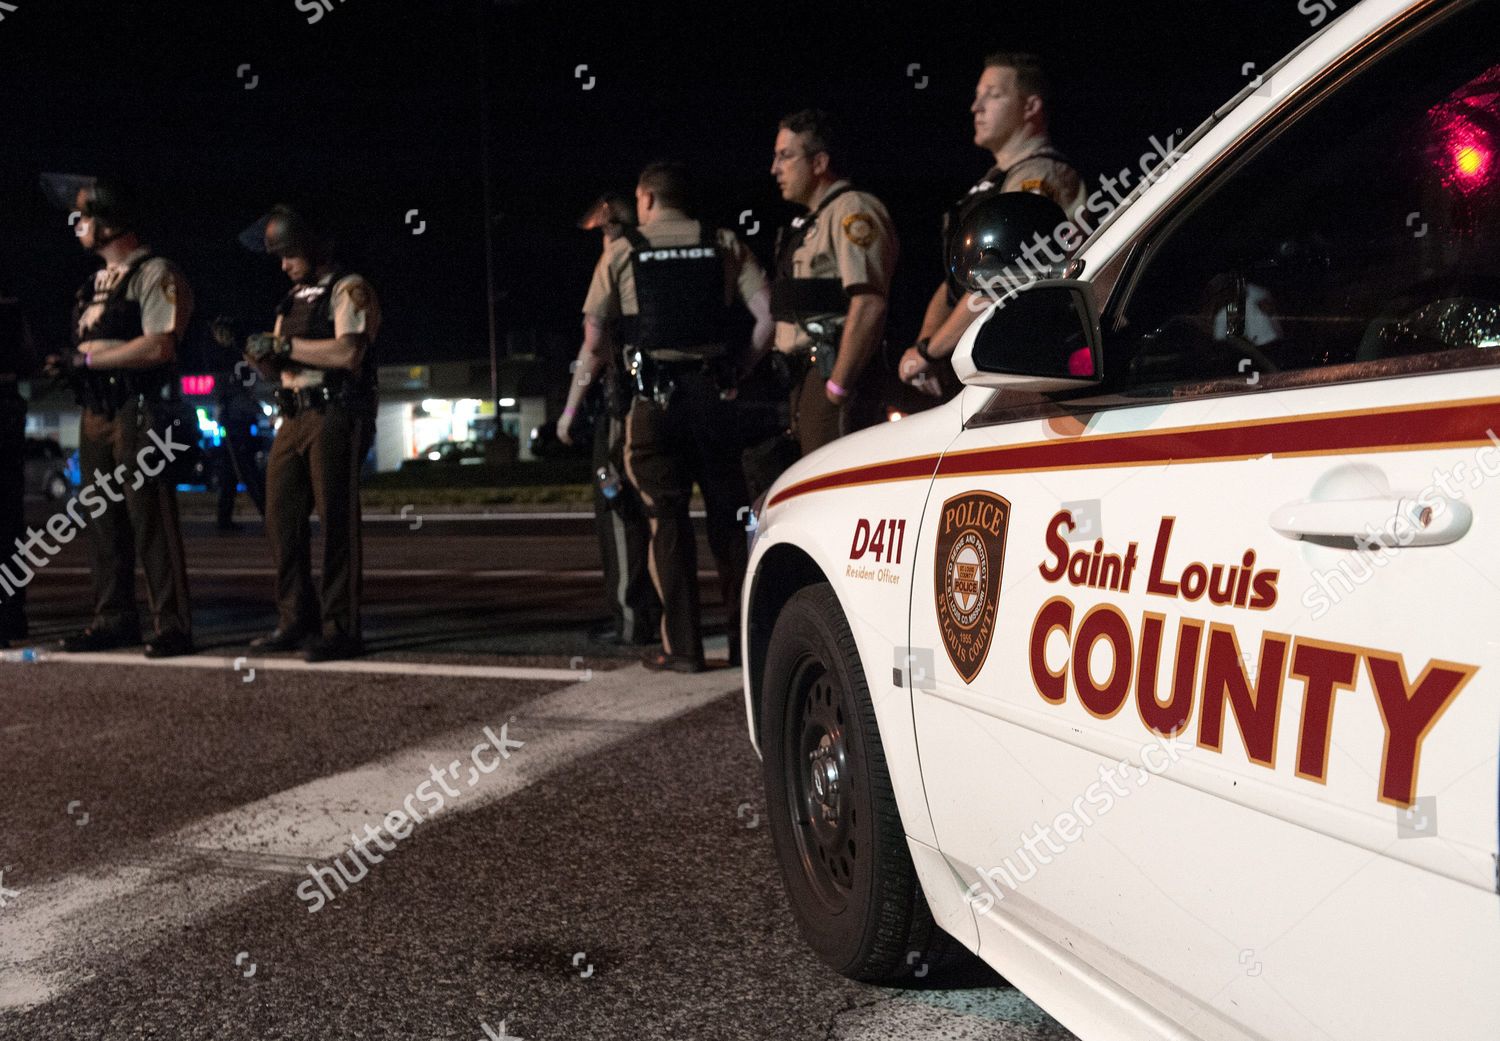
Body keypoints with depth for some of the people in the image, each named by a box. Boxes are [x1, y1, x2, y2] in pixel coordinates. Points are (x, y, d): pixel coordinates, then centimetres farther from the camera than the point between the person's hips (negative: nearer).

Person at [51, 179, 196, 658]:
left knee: (151, 520, -8)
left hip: (140, 413, -8)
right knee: (103, 523, 10)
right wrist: (68, 363, 1)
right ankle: (114, 619, 18)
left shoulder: (155, 274, -7)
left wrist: (86, 358, -13)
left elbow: (159, 347, -17)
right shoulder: (97, 282, 20)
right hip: (96, 412, 9)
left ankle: (173, 626, -4)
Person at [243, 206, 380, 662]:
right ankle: (296, 622, 15)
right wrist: (257, 353, 2)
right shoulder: (294, 299, 22)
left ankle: (341, 629, -5)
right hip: (294, 419, 8)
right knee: (282, 519, 7)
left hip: (335, 418, -8)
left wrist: (284, 345, -13)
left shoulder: (349, 290, -3)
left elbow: (348, 353, -19)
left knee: (336, 522, -8)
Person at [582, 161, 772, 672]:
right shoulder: (724, 244, 9)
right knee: (728, 513, 9)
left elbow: (593, 329, 4)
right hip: (712, 390, 2)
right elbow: (768, 313, 0)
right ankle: (744, 638, 10)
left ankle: (682, 645, 2)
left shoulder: (621, 251, 5)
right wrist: (741, 366, 10)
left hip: (654, 396, -1)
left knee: (668, 517, 3)